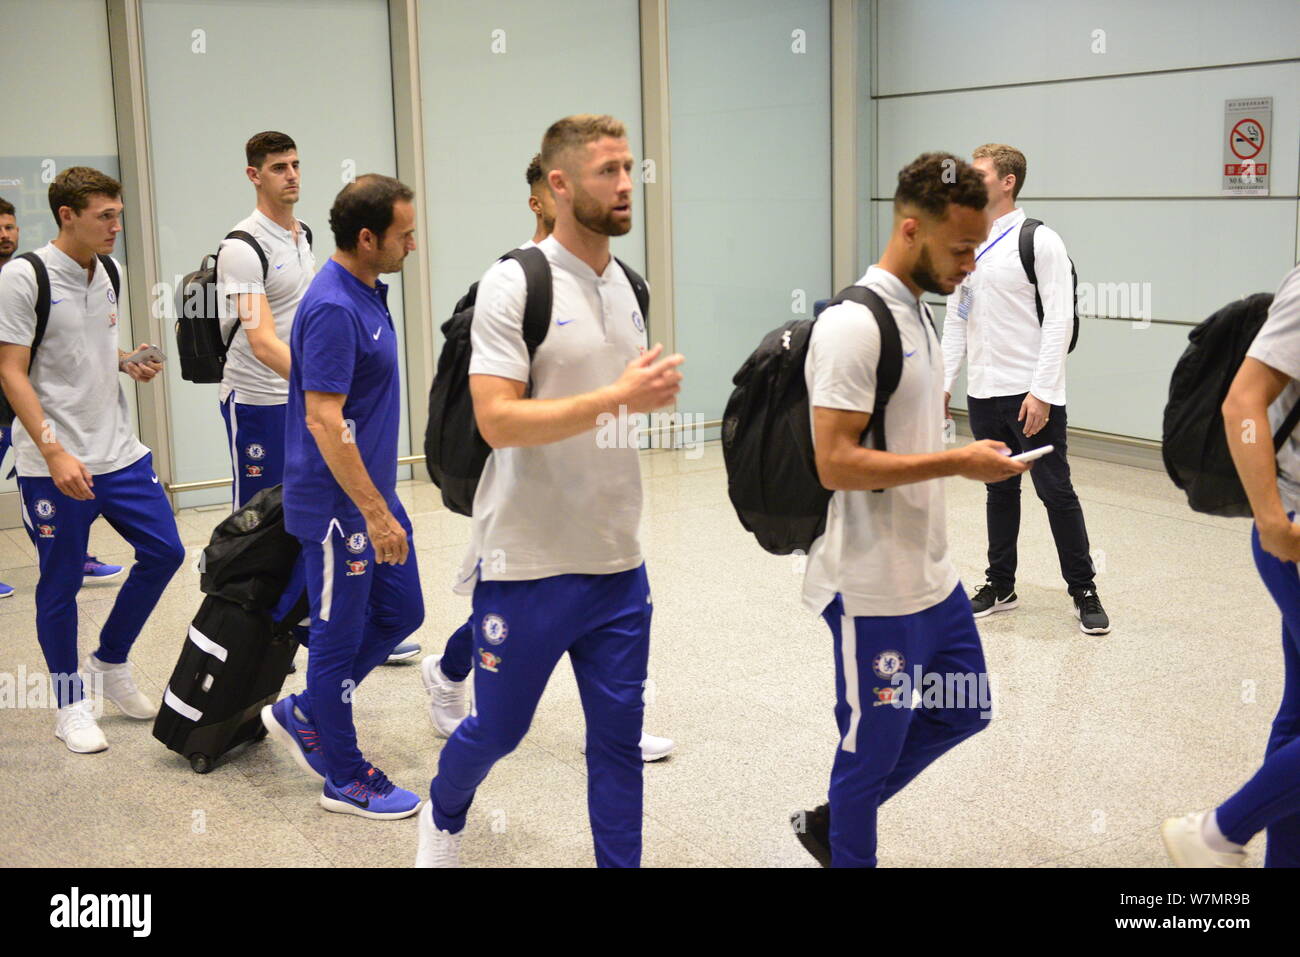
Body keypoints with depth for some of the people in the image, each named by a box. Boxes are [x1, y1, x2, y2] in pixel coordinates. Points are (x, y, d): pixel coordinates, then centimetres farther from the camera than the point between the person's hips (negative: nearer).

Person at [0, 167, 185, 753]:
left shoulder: (109, 271, 8)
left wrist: (129, 363, 2)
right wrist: (55, 453, -23)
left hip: (119, 451, 7)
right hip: (53, 464, -6)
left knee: (163, 552, 7)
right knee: (60, 584, 4)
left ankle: (110, 663, 28)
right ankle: (71, 704, 20)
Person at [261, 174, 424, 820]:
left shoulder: (367, 293, 8)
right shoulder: (333, 309, -23)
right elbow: (323, 420, -26)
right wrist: (375, 514, -24)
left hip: (373, 493, 10)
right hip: (340, 506, -10)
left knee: (400, 611, 16)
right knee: (340, 633, 3)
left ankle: (304, 714, 29)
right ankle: (345, 778, 18)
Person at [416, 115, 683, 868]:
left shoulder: (628, 285, 9)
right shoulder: (514, 283, -13)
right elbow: (498, 420, -22)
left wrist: (657, 391, 4)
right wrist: (618, 397, -25)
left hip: (620, 563, 6)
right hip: (530, 565, -5)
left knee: (620, 735, 9)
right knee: (498, 729, 12)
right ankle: (444, 817, 43)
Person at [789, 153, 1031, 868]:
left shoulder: (918, 312, 10)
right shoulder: (854, 325, -19)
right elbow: (835, 463, -25)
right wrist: (958, 462, -22)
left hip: (933, 576, 10)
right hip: (873, 591, -10)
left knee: (962, 713, 21)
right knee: (872, 748, 5)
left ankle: (830, 822, 34)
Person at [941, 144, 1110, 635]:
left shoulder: (1040, 241, -9)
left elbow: (1059, 321, -14)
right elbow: (956, 319, 17)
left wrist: (1041, 392, -19)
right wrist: (944, 381, 10)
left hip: (1032, 394, -6)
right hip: (983, 392, 6)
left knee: (1055, 491, -1)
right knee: (1000, 491, 14)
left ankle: (1083, 592, 12)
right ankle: (1000, 586, 24)